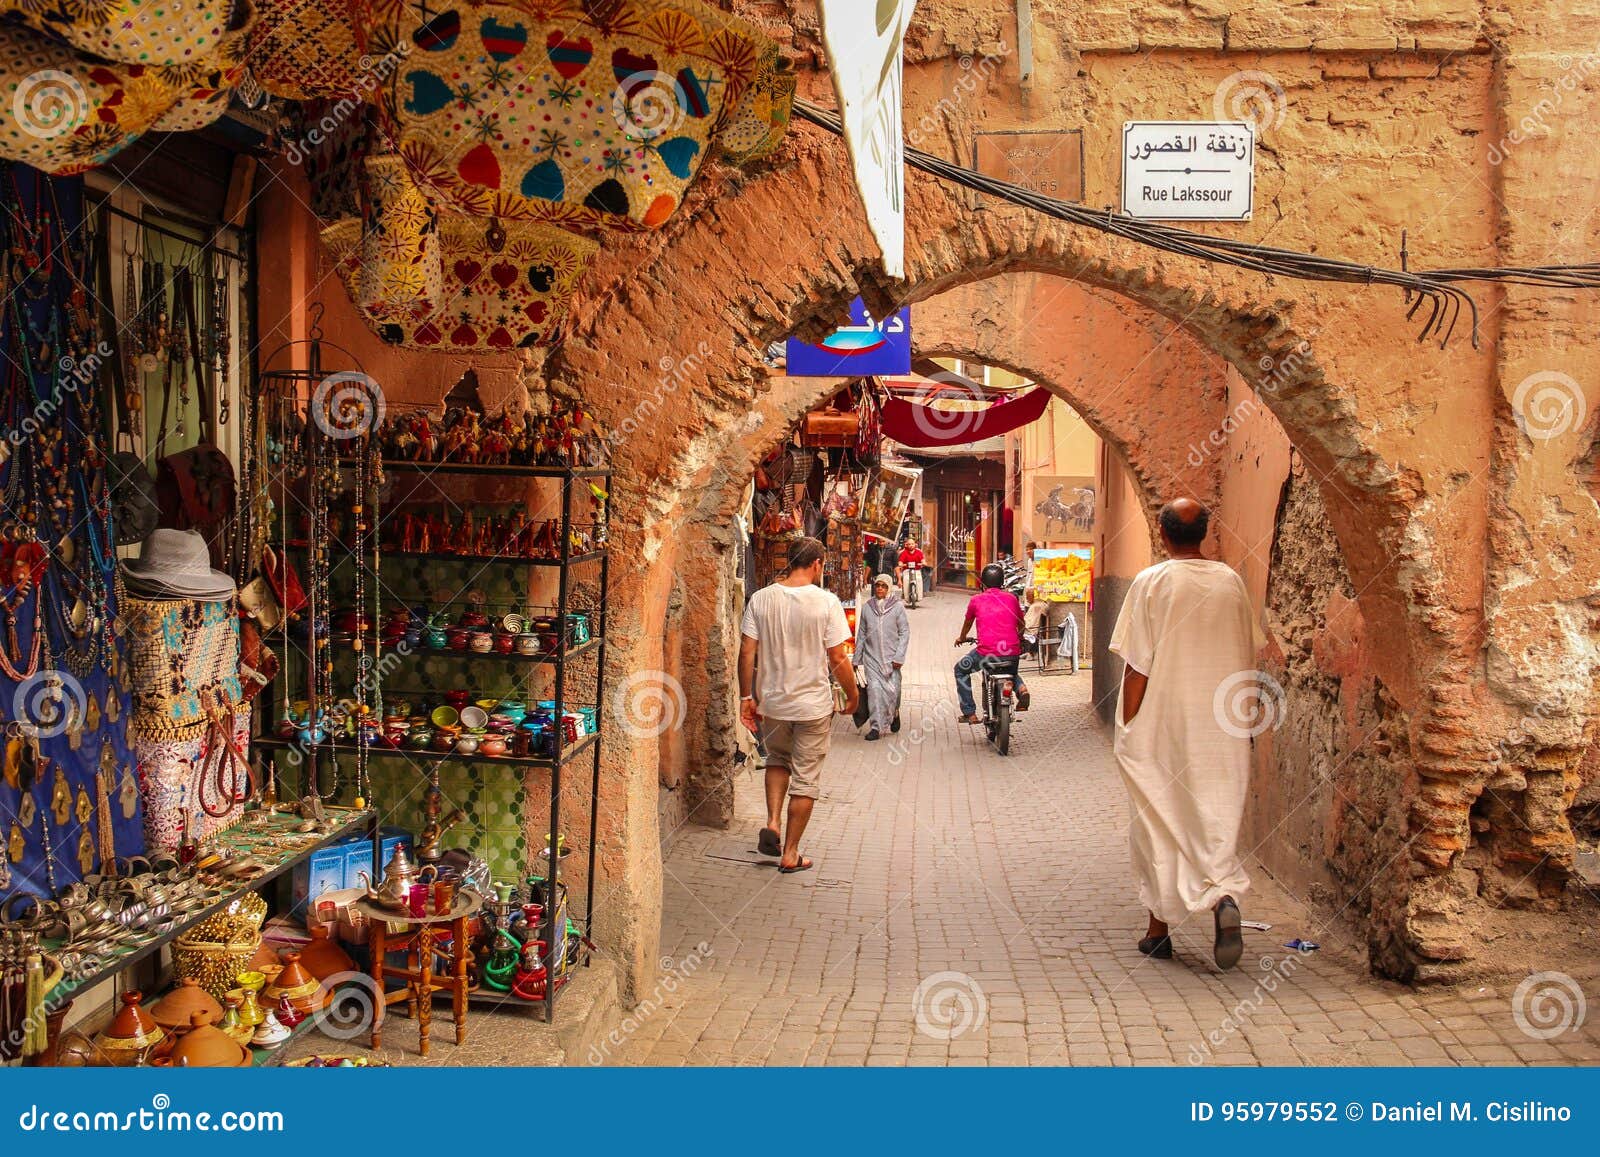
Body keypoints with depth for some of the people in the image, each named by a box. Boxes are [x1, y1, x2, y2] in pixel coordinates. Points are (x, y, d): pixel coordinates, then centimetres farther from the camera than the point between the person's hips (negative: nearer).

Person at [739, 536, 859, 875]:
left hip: (771, 702, 3)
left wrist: (747, 697, 5)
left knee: (777, 760, 27)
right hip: (813, 705, -3)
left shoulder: (761, 599, -4)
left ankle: (772, 823, 8)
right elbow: (838, 659, -11)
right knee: (805, 778, 9)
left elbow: (747, 653, -4)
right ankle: (790, 853, 14)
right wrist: (852, 695, 4)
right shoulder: (826, 602, -12)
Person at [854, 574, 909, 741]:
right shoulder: (867, 607, 5)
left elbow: (905, 632, -1)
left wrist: (899, 656, -8)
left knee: (892, 690, 0)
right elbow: (861, 634, 12)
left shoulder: (897, 607, -2)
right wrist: (857, 658, 12)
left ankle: (895, 713, 32)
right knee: (874, 689, -6)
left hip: (891, 656, -2)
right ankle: (876, 727, -1)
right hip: (871, 656, 2)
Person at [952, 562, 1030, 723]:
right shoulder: (1011, 598, 11)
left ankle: (969, 713, 15)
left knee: (961, 670, 23)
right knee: (1012, 669, 38)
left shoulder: (976, 600, 6)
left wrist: (962, 638, 46)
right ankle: (1020, 687, 3)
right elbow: (1021, 625, 24)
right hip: (1012, 653, 3)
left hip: (987, 653, -3)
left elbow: (968, 623, 25)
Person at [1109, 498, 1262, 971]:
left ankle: (1159, 930, 16)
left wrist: (1128, 729, -3)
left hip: (1162, 724, -3)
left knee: (1160, 822, 8)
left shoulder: (1151, 582, -10)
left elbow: (1137, 666, -11)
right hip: (1220, 729, 3)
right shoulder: (1231, 582, 2)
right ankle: (1225, 897, -16)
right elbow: (1247, 661, 8)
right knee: (1216, 817, 9)